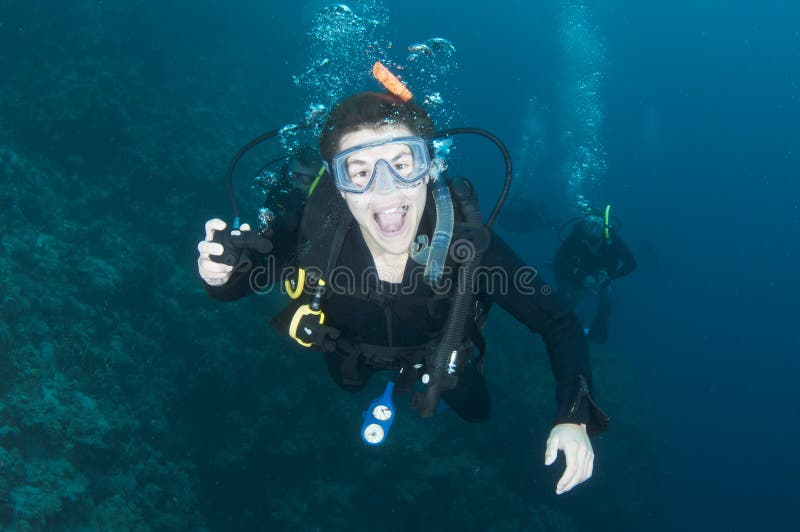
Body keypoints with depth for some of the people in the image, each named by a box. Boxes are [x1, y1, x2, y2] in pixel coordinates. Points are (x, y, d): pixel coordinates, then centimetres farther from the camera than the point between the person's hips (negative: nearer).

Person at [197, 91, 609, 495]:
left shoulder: (466, 243, -43)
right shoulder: (314, 228, -41)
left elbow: (557, 322, -33)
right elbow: (251, 275, -22)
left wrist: (573, 418, -47)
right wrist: (223, 275, -47)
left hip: (438, 352, -1)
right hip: (353, 349, 1)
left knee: (476, 411, 27)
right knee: (349, 383, 34)